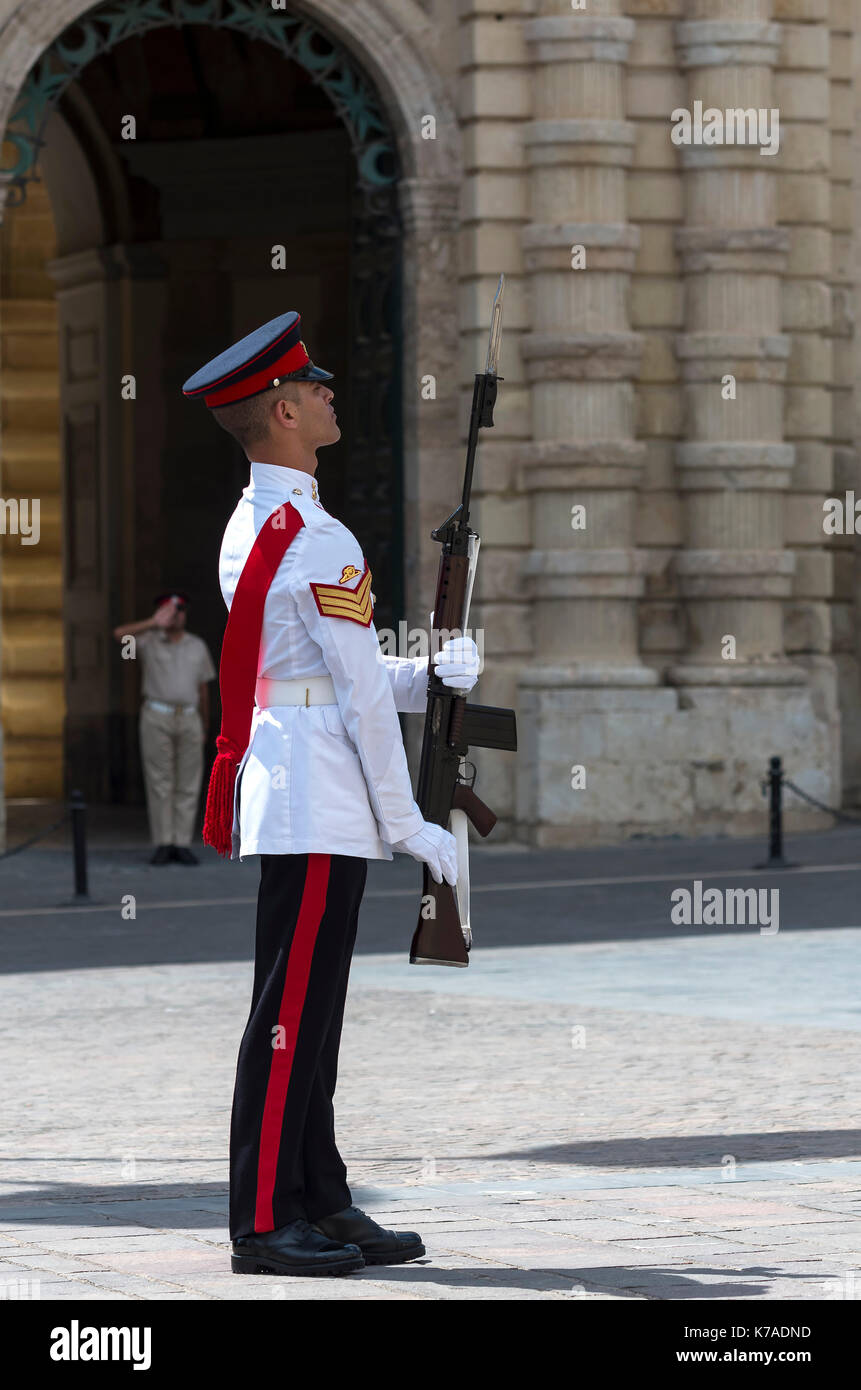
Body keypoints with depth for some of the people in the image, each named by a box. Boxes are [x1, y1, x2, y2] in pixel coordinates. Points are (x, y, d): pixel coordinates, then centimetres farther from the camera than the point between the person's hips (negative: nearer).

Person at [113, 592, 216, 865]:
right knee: (159, 784, -3)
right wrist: (154, 623, -28)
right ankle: (162, 846, 1)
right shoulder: (149, 640, 1)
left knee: (187, 786, 0)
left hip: (189, 719, 2)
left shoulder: (197, 646, 9)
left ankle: (182, 846, 4)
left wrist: (205, 728, 18)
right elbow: (119, 634, -20)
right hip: (156, 717, -2)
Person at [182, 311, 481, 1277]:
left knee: (308, 1010, 12)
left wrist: (431, 676, 11)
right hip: (320, 807, -10)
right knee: (292, 1011, -7)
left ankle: (319, 1203, 17)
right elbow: (362, 696, -14)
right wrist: (408, 824, -10)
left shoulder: (246, 529, 15)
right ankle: (264, 1222, -4)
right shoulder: (317, 543, -15)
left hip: (279, 792, 10)